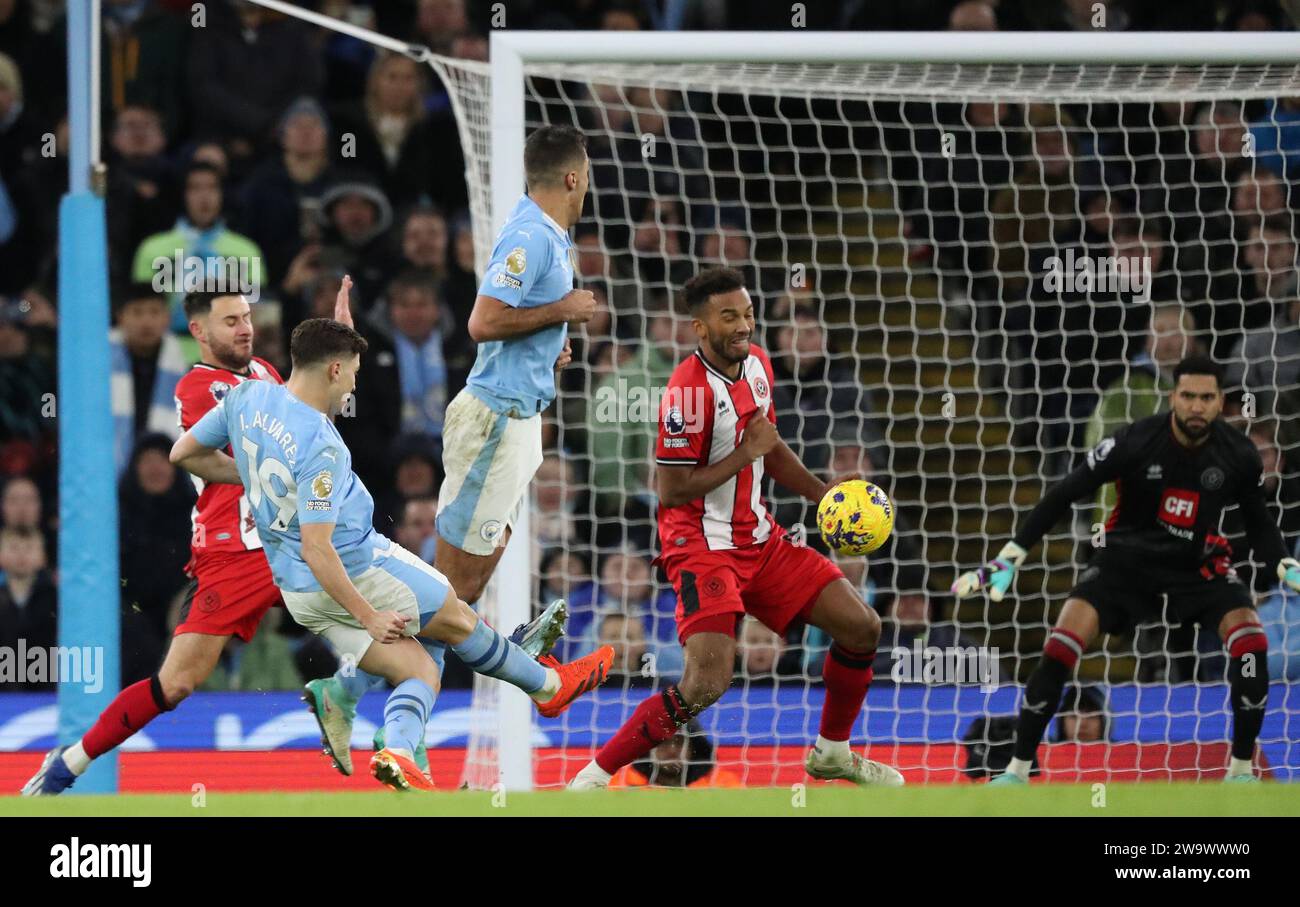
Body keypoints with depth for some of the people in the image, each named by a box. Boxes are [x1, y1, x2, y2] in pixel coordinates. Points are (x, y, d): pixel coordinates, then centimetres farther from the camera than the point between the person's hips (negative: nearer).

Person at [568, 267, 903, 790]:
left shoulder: (757, 364, 5)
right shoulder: (689, 390, -22)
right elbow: (671, 491, -22)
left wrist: (822, 493, 9)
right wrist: (745, 453, -19)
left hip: (759, 540, 8)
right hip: (700, 546, -8)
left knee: (861, 628, 6)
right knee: (708, 683, -24)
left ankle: (832, 751, 27)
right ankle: (595, 776, -12)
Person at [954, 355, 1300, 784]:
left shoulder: (1238, 455, -14)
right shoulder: (1136, 442, -23)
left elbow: (1258, 523, 4)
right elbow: (1065, 494, -16)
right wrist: (1010, 557, -19)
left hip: (1198, 563, 2)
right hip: (1127, 555, -2)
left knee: (1250, 640, -22)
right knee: (1062, 644, -21)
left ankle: (1241, 769, -4)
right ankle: (1017, 771, -8)